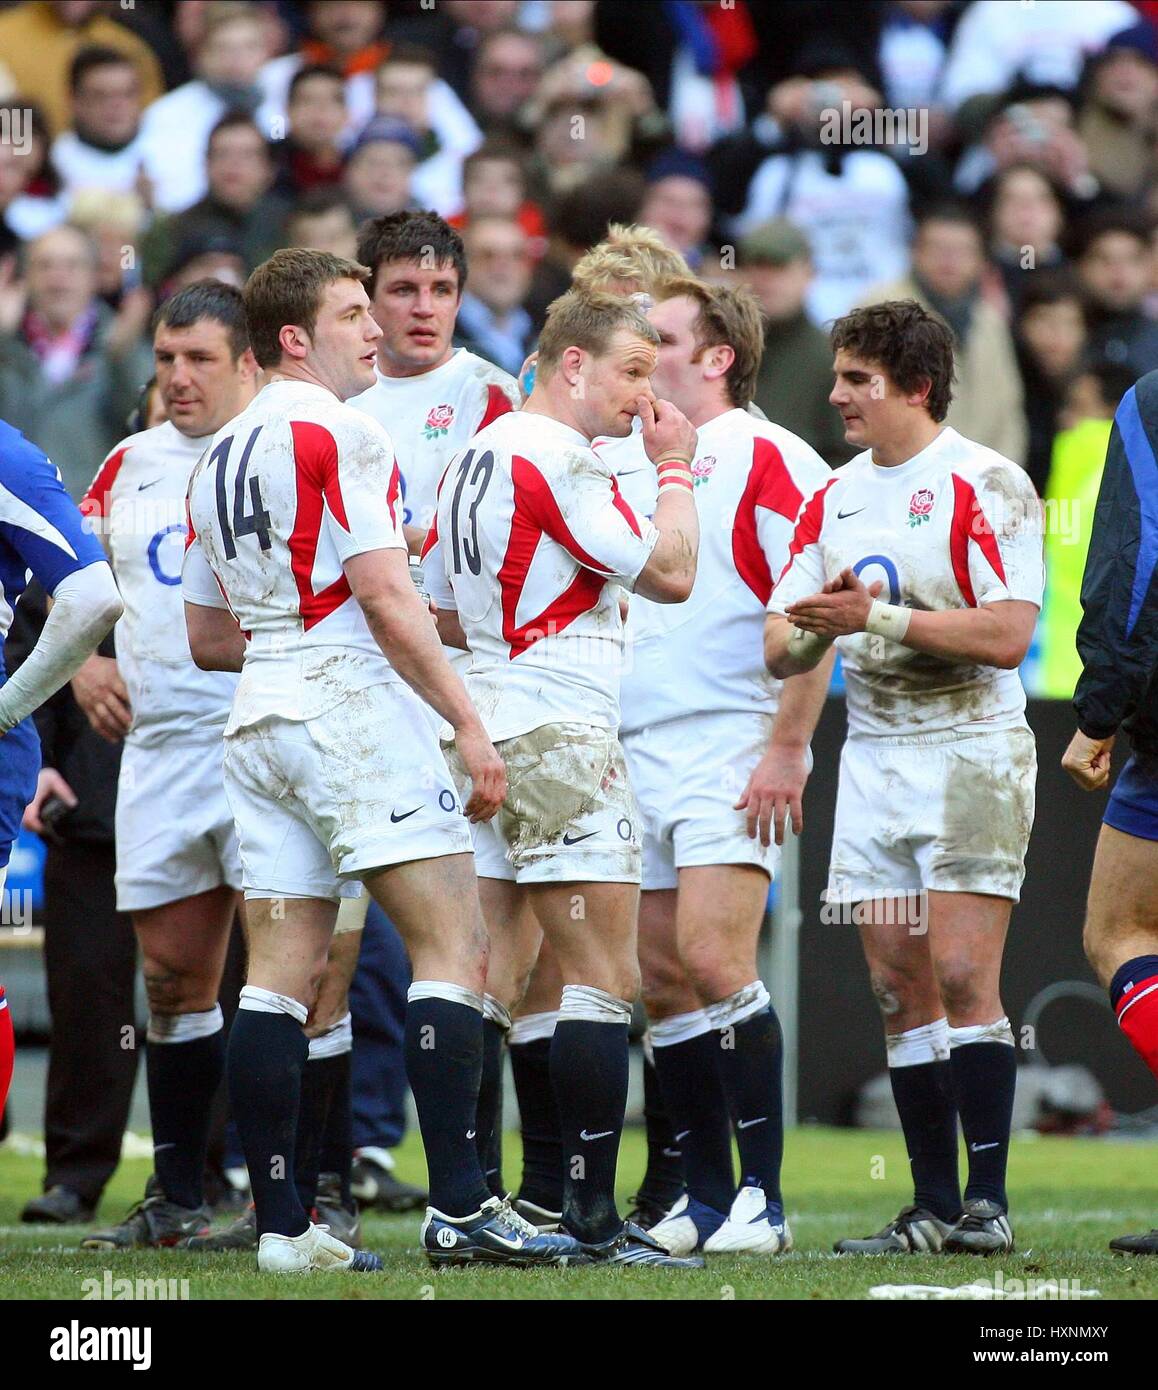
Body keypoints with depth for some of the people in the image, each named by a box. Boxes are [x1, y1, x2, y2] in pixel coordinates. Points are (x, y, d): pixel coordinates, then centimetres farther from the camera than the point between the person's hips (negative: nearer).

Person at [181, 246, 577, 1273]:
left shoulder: (219, 459, 18)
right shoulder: (340, 434, -8)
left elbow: (207, 634, 21)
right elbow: (386, 598, -15)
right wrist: (468, 722, -12)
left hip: (260, 718, 8)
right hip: (355, 710, -8)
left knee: (281, 974, 4)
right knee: (453, 947, -7)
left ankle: (280, 1223, 1)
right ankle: (459, 1207, -14)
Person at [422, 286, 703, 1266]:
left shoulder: (477, 456, 16)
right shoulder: (557, 459, -14)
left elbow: (440, 612, 23)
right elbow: (670, 573, -15)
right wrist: (676, 468, -2)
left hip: (487, 735, 10)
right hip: (560, 736, -10)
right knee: (603, 978, -7)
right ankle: (594, 1214, -10)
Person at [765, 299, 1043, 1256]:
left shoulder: (987, 485, -8)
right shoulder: (835, 499, 14)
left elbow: (1006, 635, -17)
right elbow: (781, 650, 13)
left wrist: (879, 615, -19)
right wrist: (813, 628, -11)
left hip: (970, 755, -7)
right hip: (873, 764, 7)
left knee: (963, 977, -13)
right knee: (900, 989, 4)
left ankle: (988, 1203, -9)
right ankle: (933, 1207, 8)